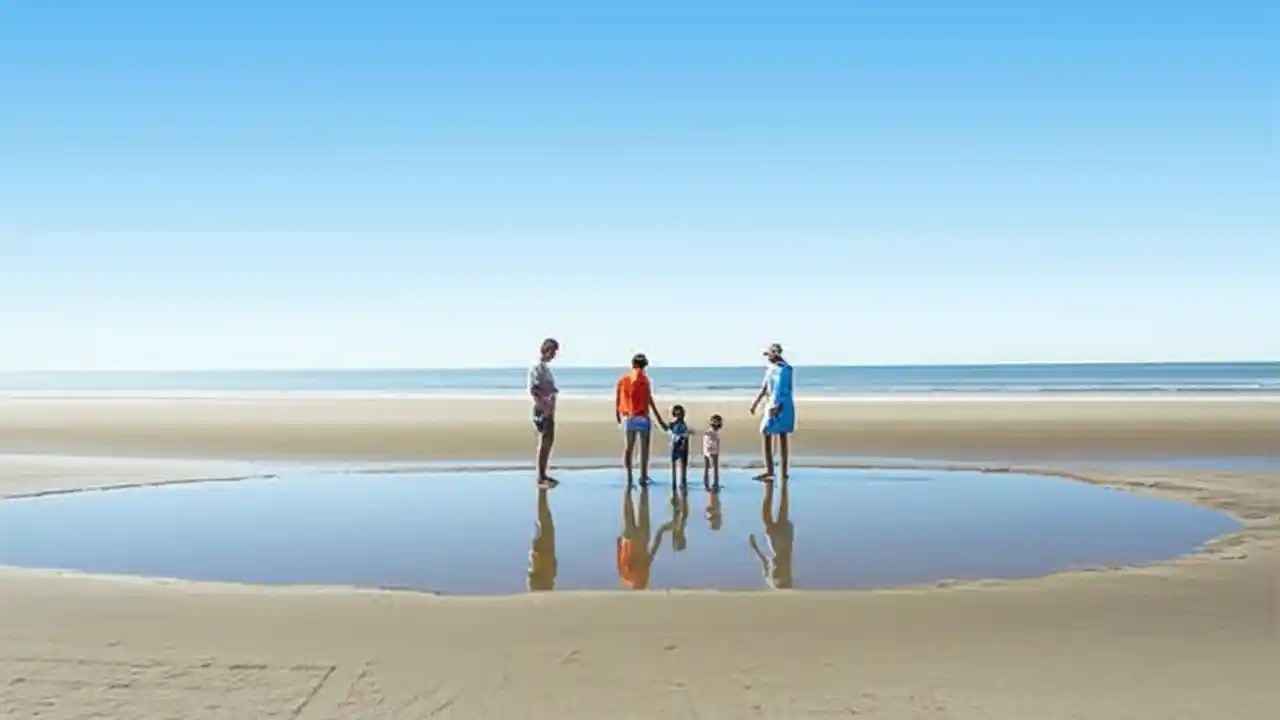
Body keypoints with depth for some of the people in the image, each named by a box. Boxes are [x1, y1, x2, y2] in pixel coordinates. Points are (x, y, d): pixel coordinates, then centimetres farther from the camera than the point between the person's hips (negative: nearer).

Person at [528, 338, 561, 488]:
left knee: (549, 441, 14)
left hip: (549, 409, 10)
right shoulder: (537, 367, -13)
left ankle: (544, 474, 22)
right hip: (542, 409, -10)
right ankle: (540, 478, -2)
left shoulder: (546, 366, 15)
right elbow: (532, 390, -21)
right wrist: (543, 406, -24)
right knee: (543, 443, -7)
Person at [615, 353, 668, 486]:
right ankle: (643, 477, 4)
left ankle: (628, 476, 4)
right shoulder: (643, 379, -7)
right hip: (642, 417, -4)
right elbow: (649, 400, -11)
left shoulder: (622, 380, 6)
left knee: (629, 447, 11)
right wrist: (659, 419, -9)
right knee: (644, 448, 5)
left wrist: (618, 416, 21)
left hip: (627, 418, 4)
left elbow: (617, 400, 7)